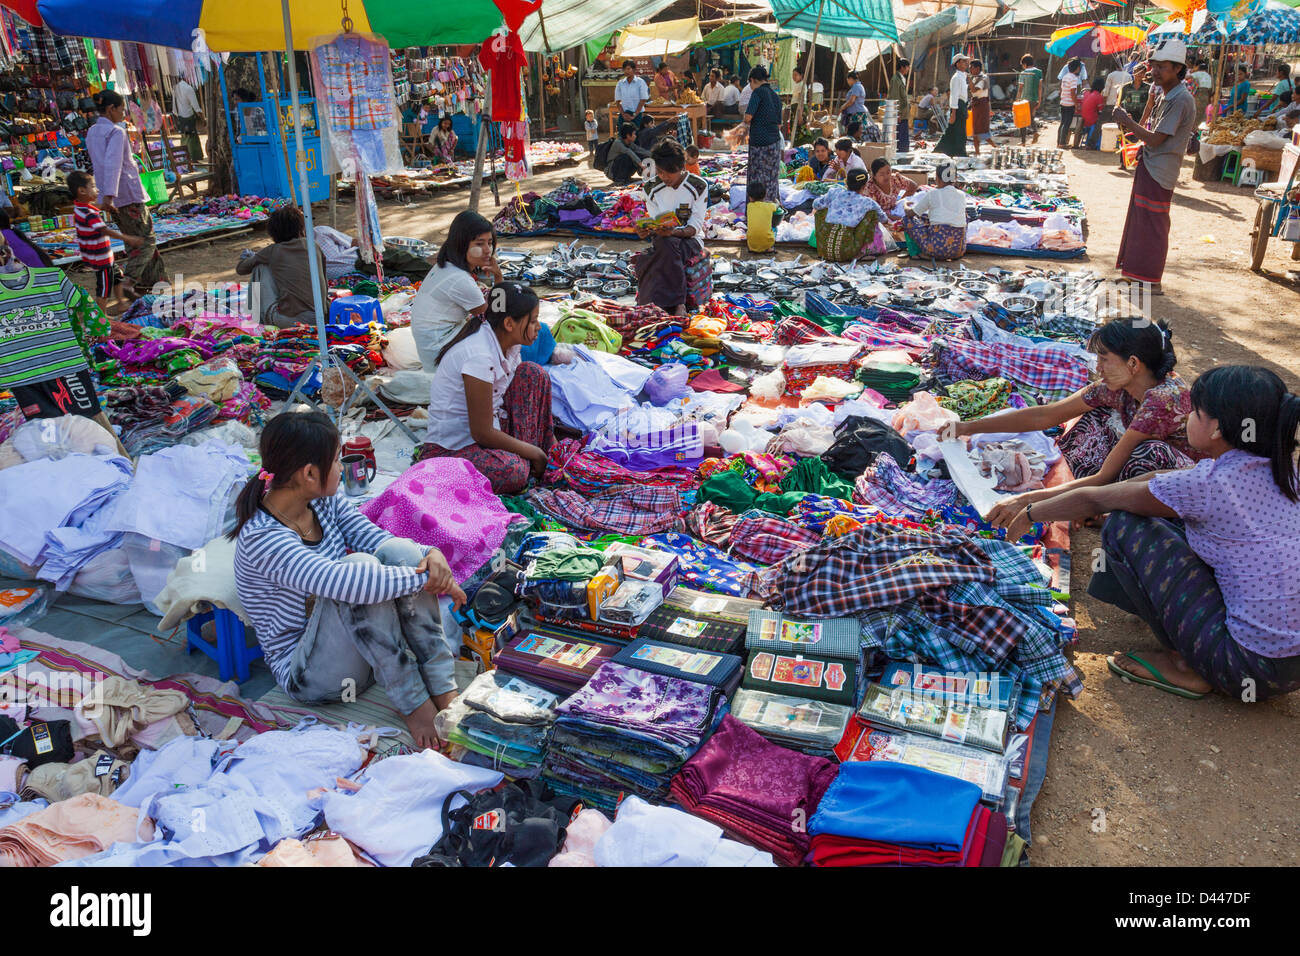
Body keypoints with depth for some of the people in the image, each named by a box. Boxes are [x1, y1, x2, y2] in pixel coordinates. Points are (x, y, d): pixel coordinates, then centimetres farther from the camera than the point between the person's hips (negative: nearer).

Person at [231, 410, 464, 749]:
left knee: (399, 550, -19)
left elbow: (377, 539, -2)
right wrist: (425, 579, -30)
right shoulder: (261, 539, -25)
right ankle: (413, 704, -24)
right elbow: (344, 582, -37)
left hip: (359, 648, 7)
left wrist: (430, 555, -23)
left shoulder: (325, 501, -1)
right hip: (307, 675, -7)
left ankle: (445, 691, -23)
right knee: (359, 565, -32)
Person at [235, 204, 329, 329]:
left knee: (260, 266, 14)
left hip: (289, 320, -3)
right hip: (322, 318, 3)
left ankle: (264, 315, 13)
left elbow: (240, 268, 19)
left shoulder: (272, 251, 6)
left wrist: (251, 258, 41)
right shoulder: (314, 247, 12)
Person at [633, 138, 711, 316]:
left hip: (689, 241, -2)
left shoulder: (698, 186, -6)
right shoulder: (652, 188, 3)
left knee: (667, 244, -36)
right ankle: (679, 303, -34)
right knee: (664, 244, -36)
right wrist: (645, 230, -24)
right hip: (662, 242, 2)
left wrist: (674, 232, -31)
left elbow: (695, 227, -10)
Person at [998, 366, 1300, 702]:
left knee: (1124, 526, -4)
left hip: (1253, 669, -8)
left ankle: (1187, 667, 4)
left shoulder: (1205, 484, -17)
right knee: (1171, 516, 16)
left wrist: (1030, 514, 15)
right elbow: (1163, 479, 18)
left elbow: (1093, 501, -3)